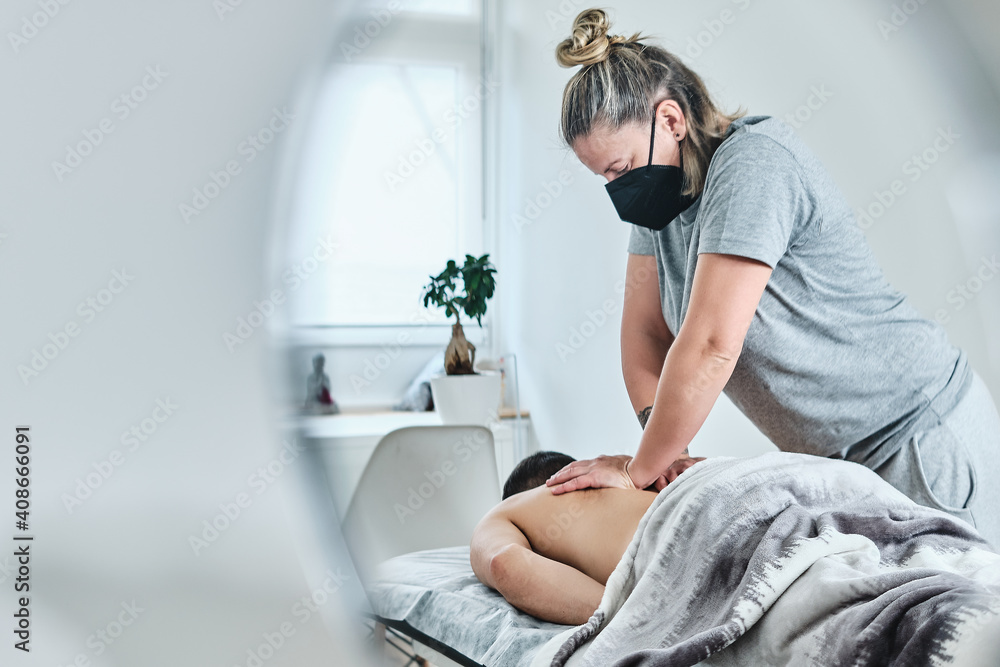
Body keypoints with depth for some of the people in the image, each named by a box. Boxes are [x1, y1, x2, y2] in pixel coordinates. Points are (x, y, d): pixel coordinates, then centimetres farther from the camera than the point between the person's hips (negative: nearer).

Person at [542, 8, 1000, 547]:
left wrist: (640, 470, -19)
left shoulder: (753, 161, -25)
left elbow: (710, 347, -29)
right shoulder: (664, 186, 3)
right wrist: (664, 449, -14)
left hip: (924, 433, -8)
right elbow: (643, 335, 1)